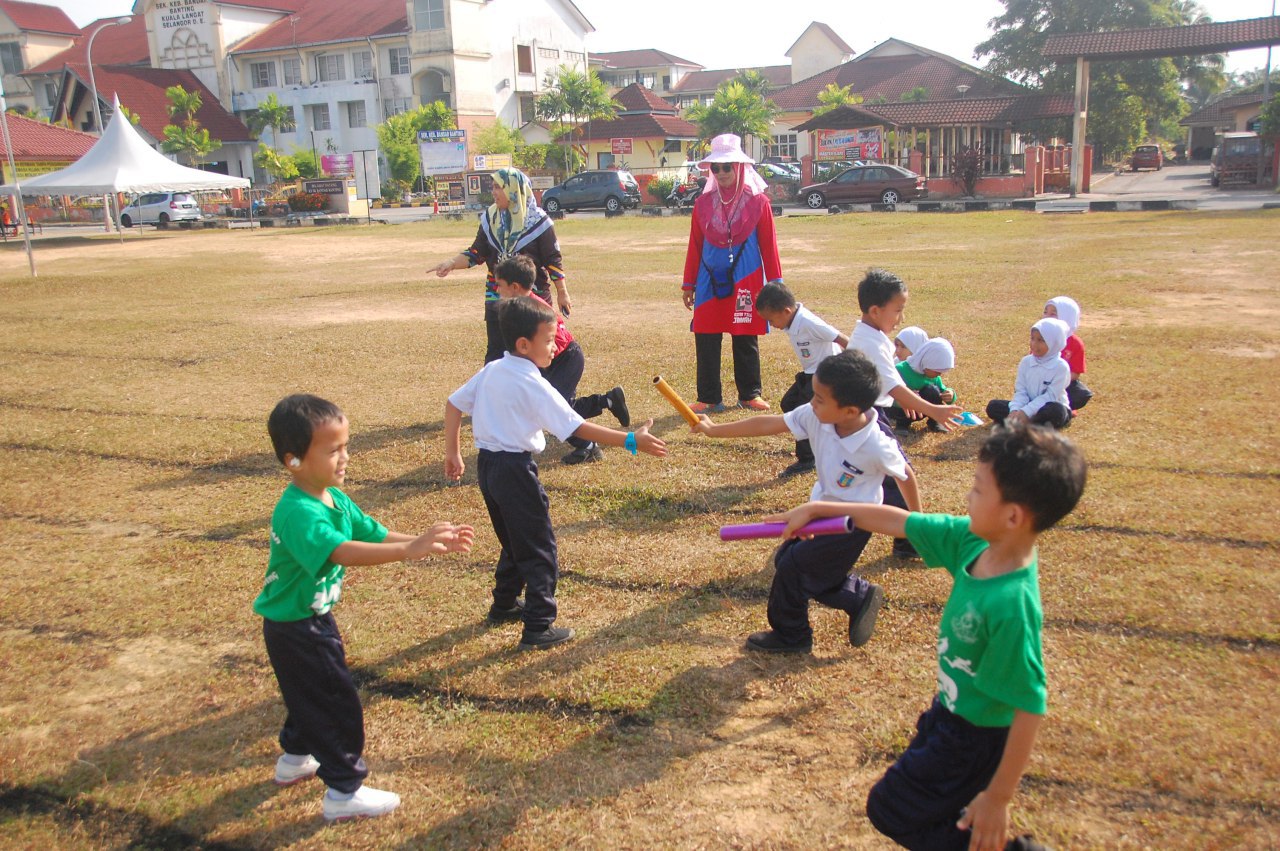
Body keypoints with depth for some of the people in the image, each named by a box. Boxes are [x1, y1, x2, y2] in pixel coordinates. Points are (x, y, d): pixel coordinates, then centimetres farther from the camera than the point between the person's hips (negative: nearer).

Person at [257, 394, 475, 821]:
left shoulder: (336, 499, -1)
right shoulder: (298, 513, -32)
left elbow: (377, 534, -3)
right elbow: (343, 552, -47)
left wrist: (431, 542, -17)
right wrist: (410, 549, -55)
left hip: (315, 620, 10)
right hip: (293, 630, -9)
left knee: (312, 693, 26)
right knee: (337, 703, -1)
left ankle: (295, 760, 49)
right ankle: (345, 793, 13)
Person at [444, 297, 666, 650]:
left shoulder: (491, 371, 5)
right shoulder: (534, 385, -18)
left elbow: (453, 404, 11)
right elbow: (579, 428, -23)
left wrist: (452, 452, 19)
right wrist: (631, 441, -23)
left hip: (487, 465, 9)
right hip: (515, 469, -8)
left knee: (514, 540, 26)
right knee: (539, 549, 1)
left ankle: (504, 605, 40)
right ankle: (538, 628, 3)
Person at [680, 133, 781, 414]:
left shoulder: (758, 202, -1)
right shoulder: (703, 203, 5)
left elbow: (768, 245, 0)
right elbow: (695, 246, 9)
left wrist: (775, 282, -1)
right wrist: (688, 283, 9)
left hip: (746, 281, -2)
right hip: (710, 281, 2)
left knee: (746, 340, 7)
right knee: (706, 340, 0)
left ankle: (749, 394, 20)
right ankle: (709, 398, 9)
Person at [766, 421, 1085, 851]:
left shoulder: (1011, 605, -35)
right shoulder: (973, 541, -14)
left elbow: (1030, 708, -28)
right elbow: (898, 521, -2)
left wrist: (998, 798, -22)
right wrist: (818, 509, 2)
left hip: (975, 737, -8)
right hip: (949, 711, 8)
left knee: (889, 812, 9)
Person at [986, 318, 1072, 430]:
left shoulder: (1061, 367, -14)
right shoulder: (1025, 362, 0)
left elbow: (1050, 396, -21)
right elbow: (1021, 391, -3)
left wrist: (1026, 412, -29)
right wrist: (1015, 410, -23)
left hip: (1052, 409, -5)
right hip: (1028, 407, 5)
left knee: (1057, 411, -40)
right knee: (993, 406, -12)